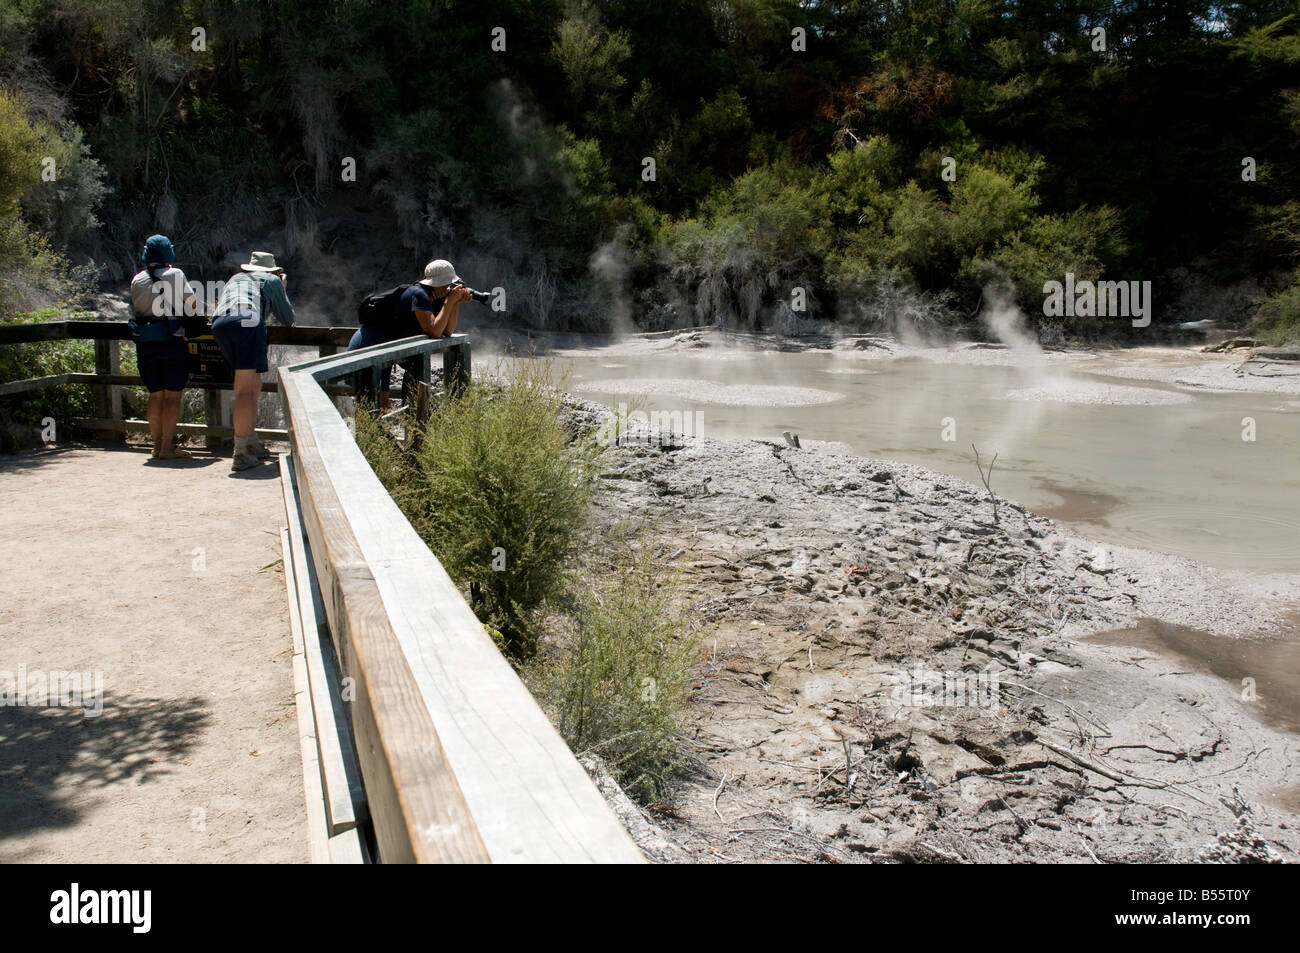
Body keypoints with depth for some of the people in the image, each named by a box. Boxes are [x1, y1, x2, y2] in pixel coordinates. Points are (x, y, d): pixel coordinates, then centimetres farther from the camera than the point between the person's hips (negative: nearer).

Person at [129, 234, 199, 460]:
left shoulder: (137, 280, 8)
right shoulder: (175, 274, -4)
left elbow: (135, 308, 15)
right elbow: (193, 303, 3)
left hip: (144, 344, 4)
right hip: (171, 341, -4)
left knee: (155, 395, 12)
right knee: (172, 395, -2)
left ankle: (157, 445, 17)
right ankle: (167, 447, -5)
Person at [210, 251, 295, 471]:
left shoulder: (235, 278, 38)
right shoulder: (272, 280, 26)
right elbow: (288, 318, 30)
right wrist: (283, 290, 45)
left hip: (219, 324, 5)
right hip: (248, 323, -5)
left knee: (254, 385, 16)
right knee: (245, 390, -9)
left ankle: (251, 443, 19)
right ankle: (240, 454, -15)